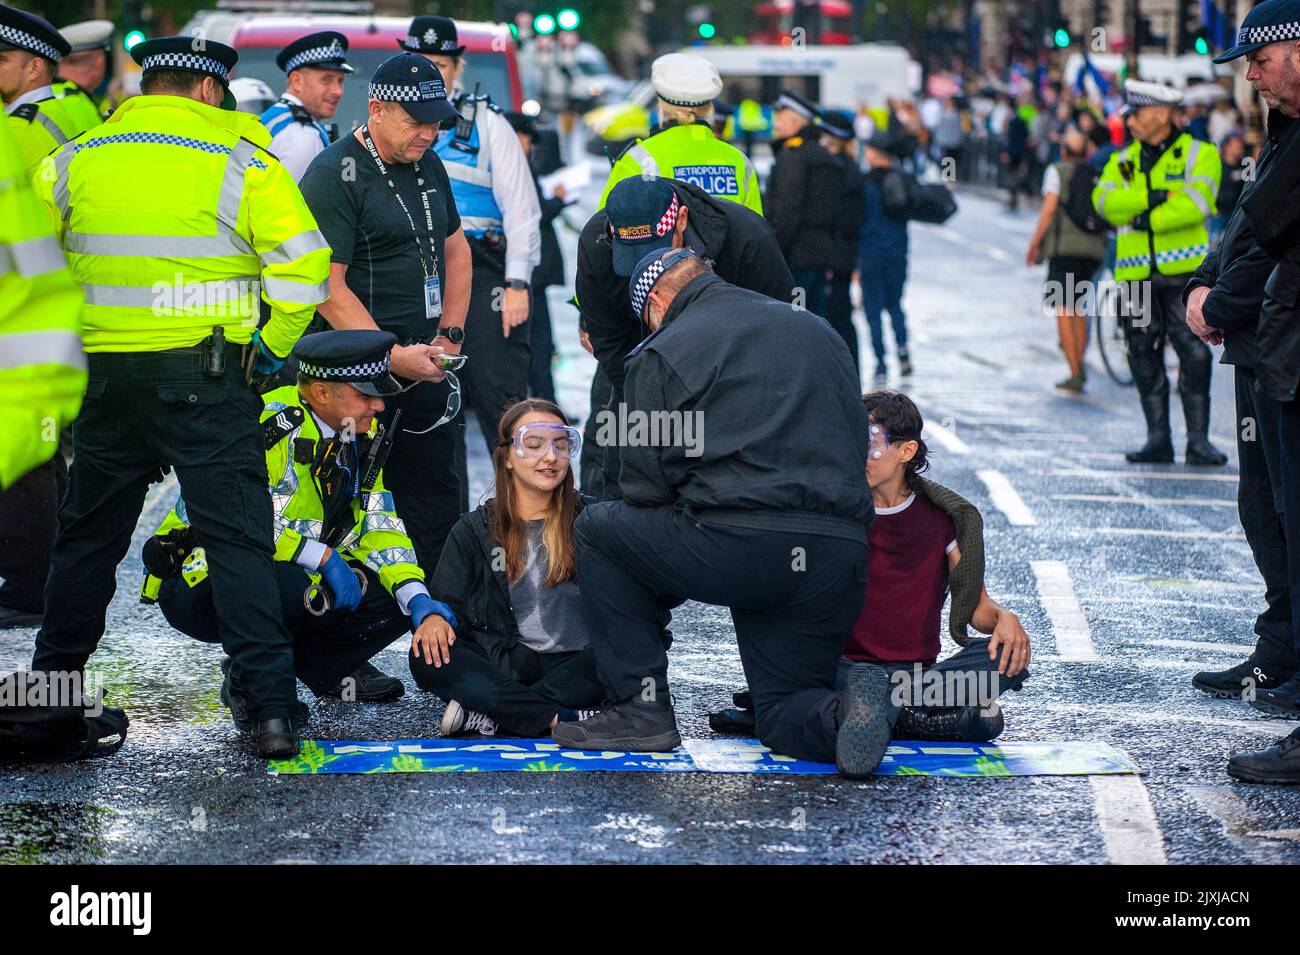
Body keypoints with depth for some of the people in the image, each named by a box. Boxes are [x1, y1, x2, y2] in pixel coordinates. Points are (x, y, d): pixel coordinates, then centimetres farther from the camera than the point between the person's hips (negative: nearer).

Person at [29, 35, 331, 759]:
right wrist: (273, 347, 1)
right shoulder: (241, 160, -4)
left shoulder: (75, 161, 6)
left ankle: (51, 690, 25)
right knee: (238, 541, 0)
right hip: (208, 380, -3)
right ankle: (273, 706, -6)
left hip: (105, 374, 3)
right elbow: (302, 259, -10)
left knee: (88, 536, 18)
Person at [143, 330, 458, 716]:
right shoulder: (266, 425, -25)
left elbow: (378, 527, 4)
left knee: (397, 600, -9)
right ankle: (247, 683, -11)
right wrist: (324, 557, -30)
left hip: (299, 584, 8)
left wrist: (418, 600, -14)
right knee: (283, 582, -39)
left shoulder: (361, 439, 3)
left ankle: (321, 668, 15)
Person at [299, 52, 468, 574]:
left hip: (424, 366, 8)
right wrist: (396, 356, -21)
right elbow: (328, 288, -18)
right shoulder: (333, 175, -13)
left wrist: (450, 336, 11)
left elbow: (455, 251, 24)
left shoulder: (427, 165, 12)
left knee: (436, 501, 8)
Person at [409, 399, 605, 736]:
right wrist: (434, 620, -17)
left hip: (573, 664, -1)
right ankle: (565, 719, -35)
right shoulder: (474, 530, 11)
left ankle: (489, 717, -32)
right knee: (427, 655, -26)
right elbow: (446, 603, 6)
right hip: (505, 666, 1)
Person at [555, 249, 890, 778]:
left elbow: (646, 482, 2)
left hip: (740, 551, -6)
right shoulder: (818, 331, 23)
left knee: (597, 530, 19)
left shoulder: (662, 353, 6)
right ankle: (844, 711, -14)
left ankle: (641, 705, 12)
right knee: (784, 718, 21)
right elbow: (857, 447, 24)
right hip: (840, 557, 6)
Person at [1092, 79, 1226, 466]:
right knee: (1144, 358, 5)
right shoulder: (1122, 161, 15)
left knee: (1194, 354, -8)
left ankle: (1198, 440, -3)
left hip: (1184, 272, -4)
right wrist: (1153, 196, -15)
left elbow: (1196, 203, -12)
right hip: (1137, 273, 4)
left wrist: (1149, 219, -11)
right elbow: (1105, 201, -4)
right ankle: (1157, 440, 11)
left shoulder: (1198, 154, 3)